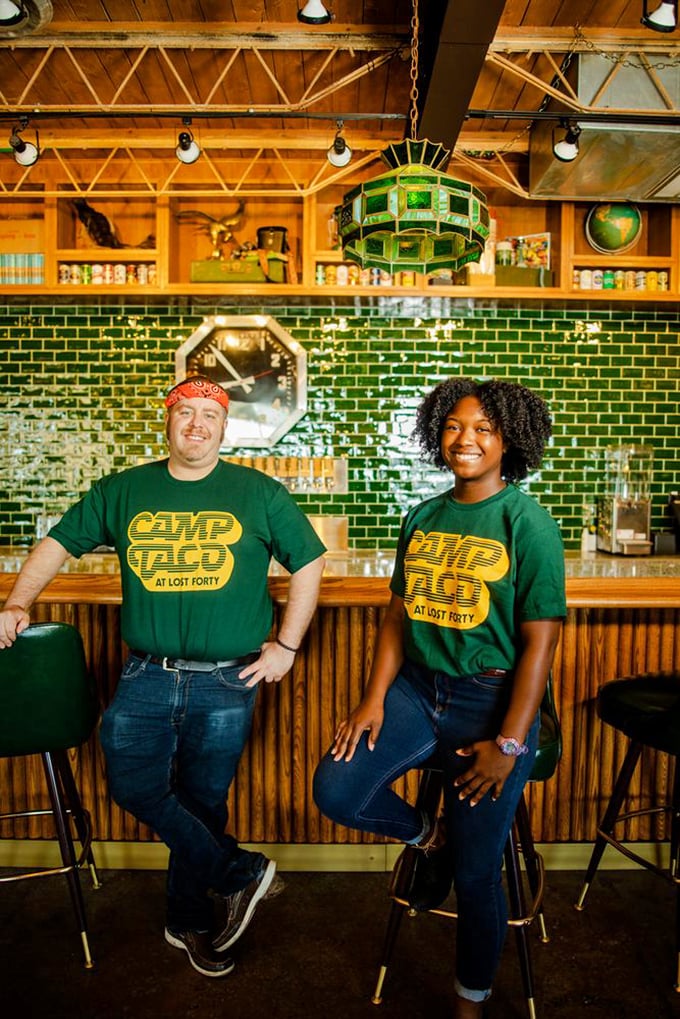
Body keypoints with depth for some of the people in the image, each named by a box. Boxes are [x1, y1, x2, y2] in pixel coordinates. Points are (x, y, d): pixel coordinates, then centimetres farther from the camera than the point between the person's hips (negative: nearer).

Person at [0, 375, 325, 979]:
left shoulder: (260, 494, 0)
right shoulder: (123, 491, 6)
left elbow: (308, 563, 3)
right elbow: (59, 544, 13)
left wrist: (287, 645, -2)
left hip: (226, 681, -2)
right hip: (147, 676, 2)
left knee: (201, 802, 9)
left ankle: (189, 920, 35)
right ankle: (241, 874, 18)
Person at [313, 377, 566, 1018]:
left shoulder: (528, 524, -10)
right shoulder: (422, 519, 6)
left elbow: (540, 640, -11)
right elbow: (398, 615, 8)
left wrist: (508, 744, -13)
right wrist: (374, 699, -1)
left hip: (490, 701, -4)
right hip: (417, 687, 5)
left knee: (475, 874, 6)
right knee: (336, 791, -10)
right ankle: (428, 837, 22)